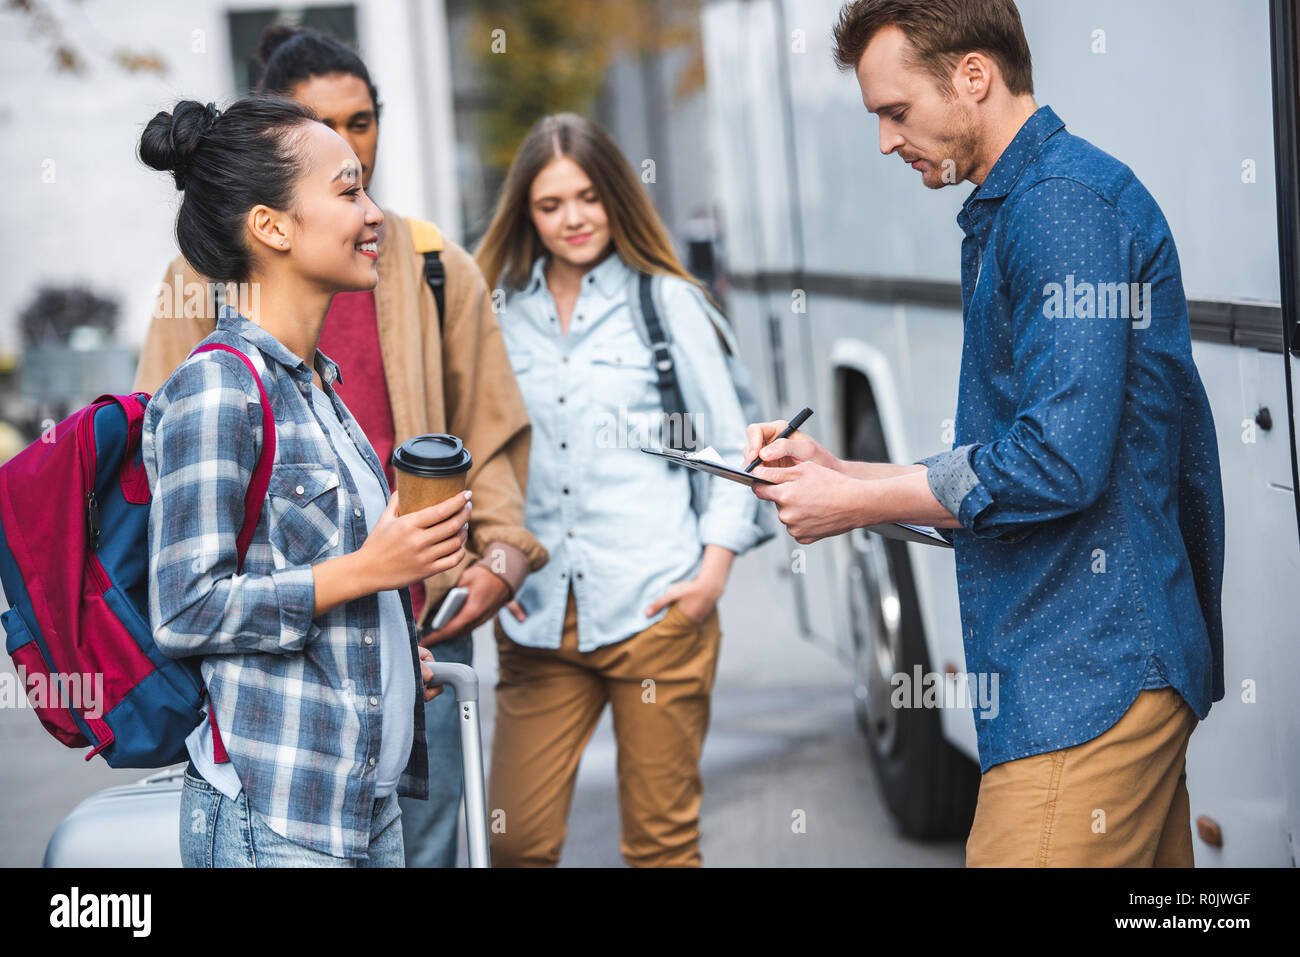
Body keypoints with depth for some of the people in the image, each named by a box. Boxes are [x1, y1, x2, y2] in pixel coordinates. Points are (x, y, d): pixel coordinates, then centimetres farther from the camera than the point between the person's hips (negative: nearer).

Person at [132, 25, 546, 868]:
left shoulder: (438, 268, 11)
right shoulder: (210, 271, 6)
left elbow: (488, 433, 14)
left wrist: (502, 551, -2)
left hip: (422, 616, 2)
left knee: (424, 842, 5)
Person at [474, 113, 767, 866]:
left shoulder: (666, 303, 4)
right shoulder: (502, 314, 10)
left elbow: (731, 447, 6)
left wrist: (714, 570, -4)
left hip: (656, 608, -2)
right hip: (539, 616, 2)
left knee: (663, 839, 3)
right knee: (517, 841, -2)